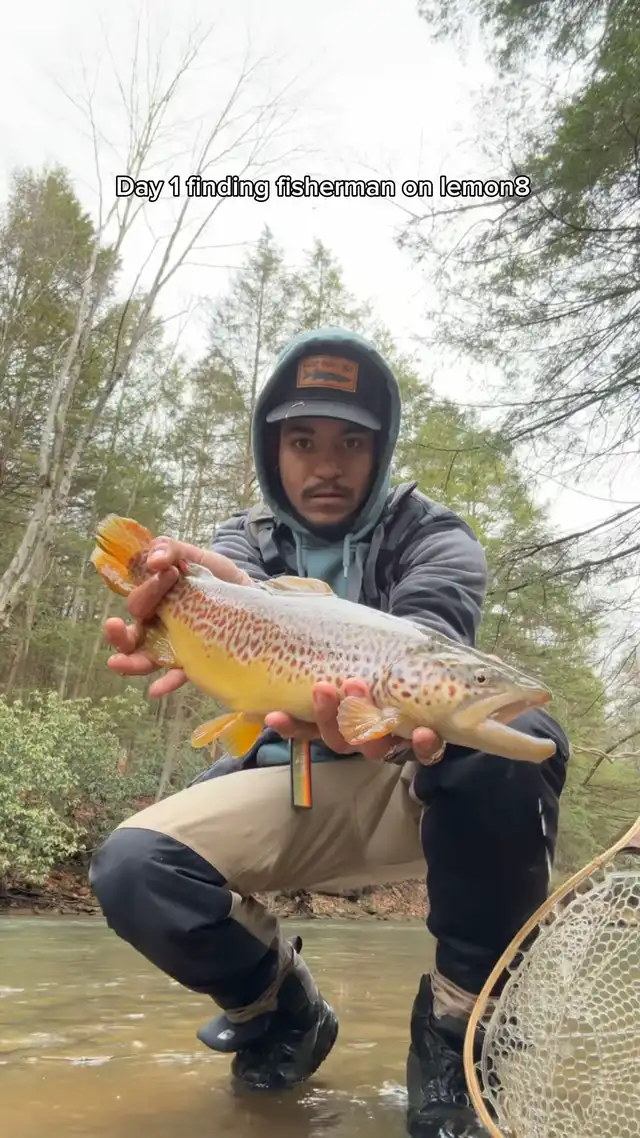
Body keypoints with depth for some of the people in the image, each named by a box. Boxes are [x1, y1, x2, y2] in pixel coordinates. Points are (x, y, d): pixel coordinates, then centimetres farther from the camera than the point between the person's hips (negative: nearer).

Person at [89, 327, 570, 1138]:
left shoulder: (434, 536, -5)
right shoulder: (246, 540, 2)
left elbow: (428, 628, -28)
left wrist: (382, 692, -55)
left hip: (419, 776, -1)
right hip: (292, 784, 2)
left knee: (520, 739, -35)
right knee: (131, 869, -24)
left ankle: (456, 1029, -14)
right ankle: (287, 1015, 7)